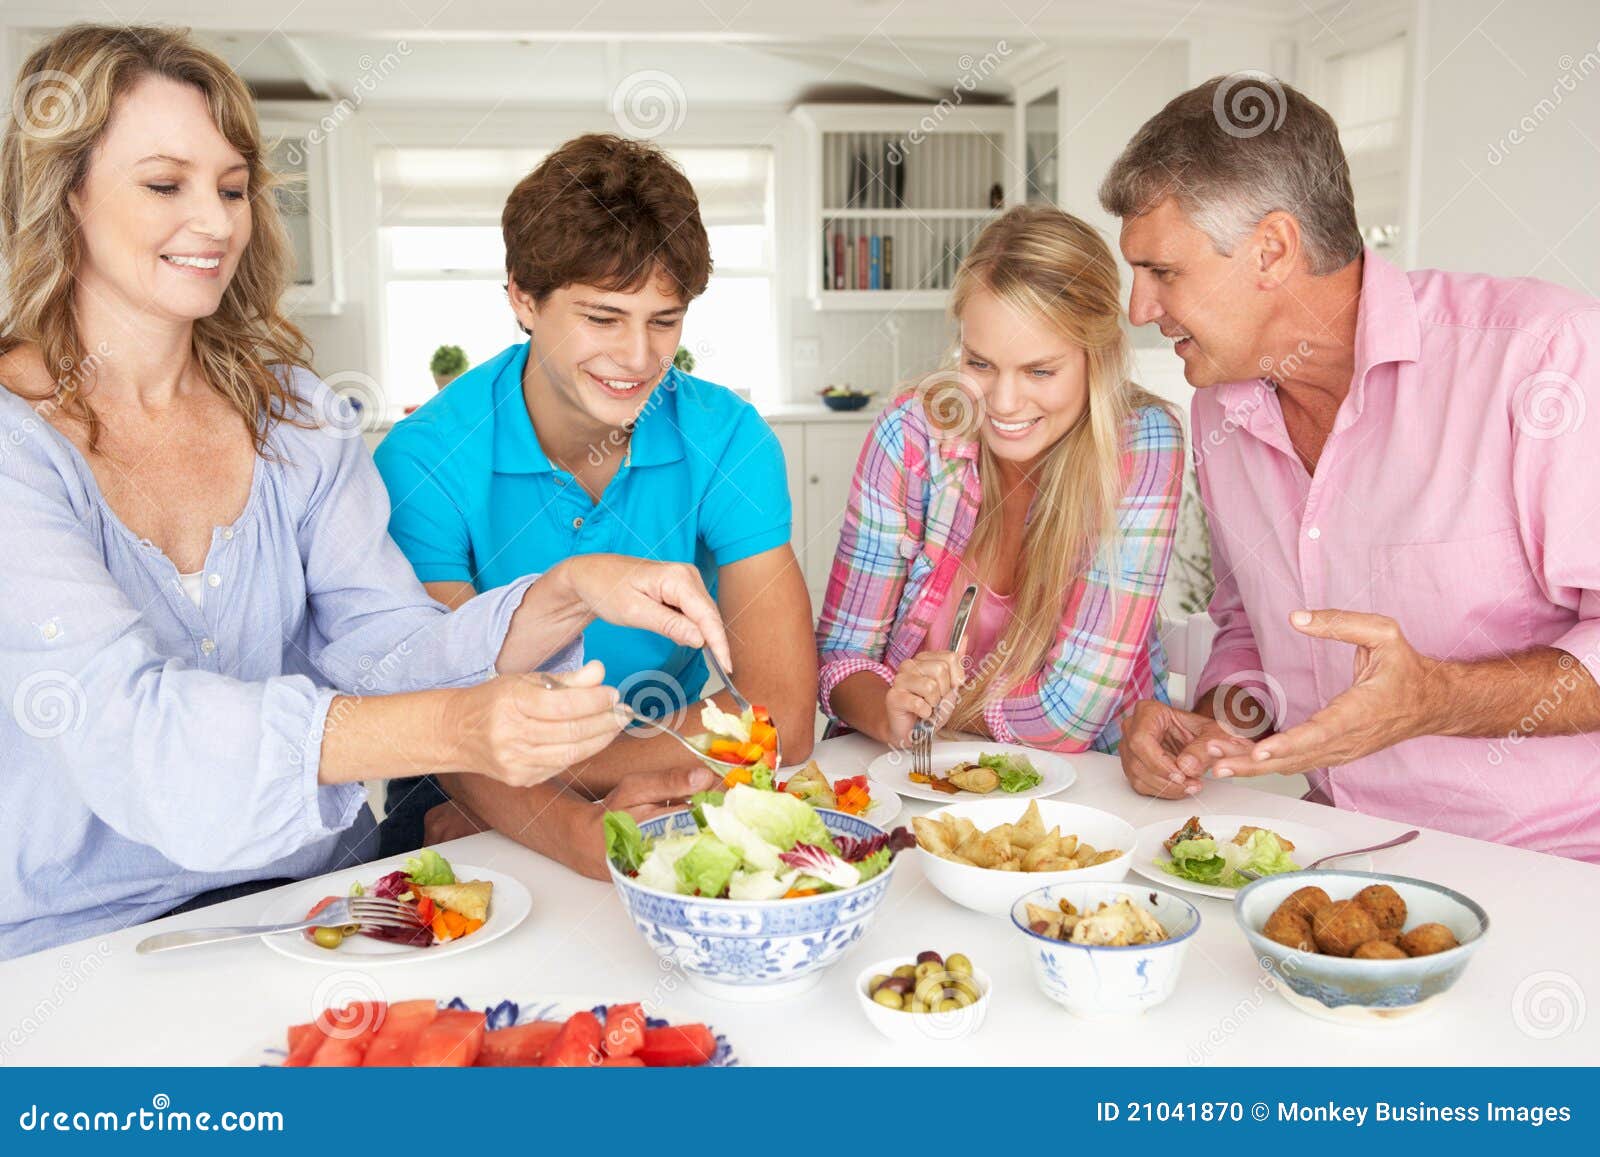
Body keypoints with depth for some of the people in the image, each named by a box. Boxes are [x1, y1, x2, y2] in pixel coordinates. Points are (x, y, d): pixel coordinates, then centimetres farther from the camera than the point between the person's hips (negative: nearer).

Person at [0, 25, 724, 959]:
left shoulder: (292, 408, 7)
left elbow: (385, 645, -2)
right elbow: (121, 716, -24)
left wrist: (570, 594, -21)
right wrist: (452, 730, -38)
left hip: (319, 892, 4)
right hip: (81, 943, -4)